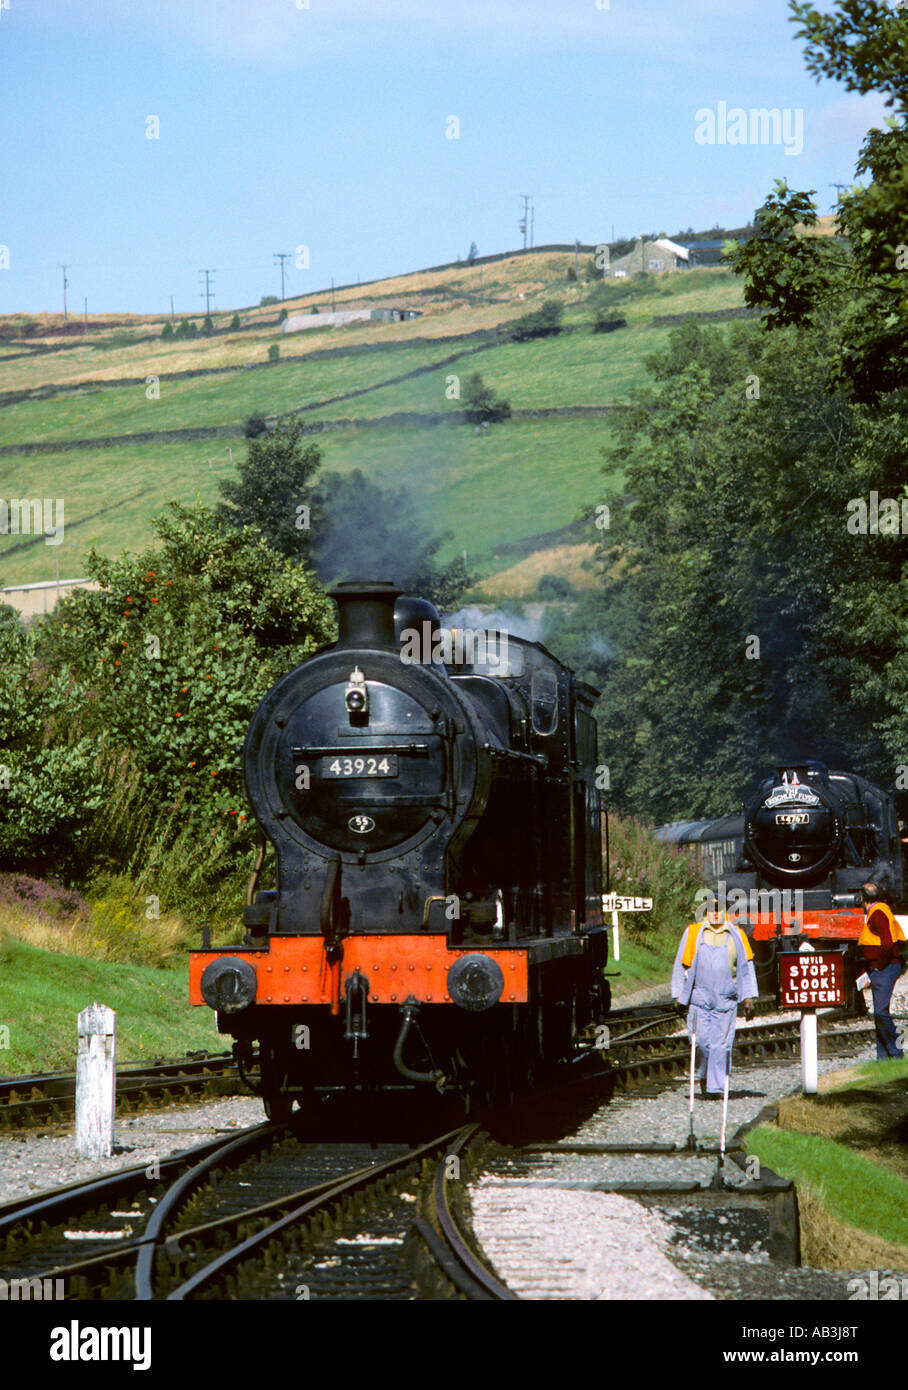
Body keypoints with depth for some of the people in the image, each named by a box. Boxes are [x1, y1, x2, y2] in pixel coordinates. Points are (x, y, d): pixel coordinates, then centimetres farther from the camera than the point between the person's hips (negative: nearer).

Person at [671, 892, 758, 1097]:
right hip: (699, 997, 0)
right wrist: (679, 995, 7)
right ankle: (703, 1076, 18)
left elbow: (746, 968, 12)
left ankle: (716, 1086, 0)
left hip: (726, 999, 0)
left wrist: (748, 998, 7)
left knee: (721, 1044, -4)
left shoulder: (736, 936, 8)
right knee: (702, 1040, -6)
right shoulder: (694, 933, 6)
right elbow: (681, 965, 10)